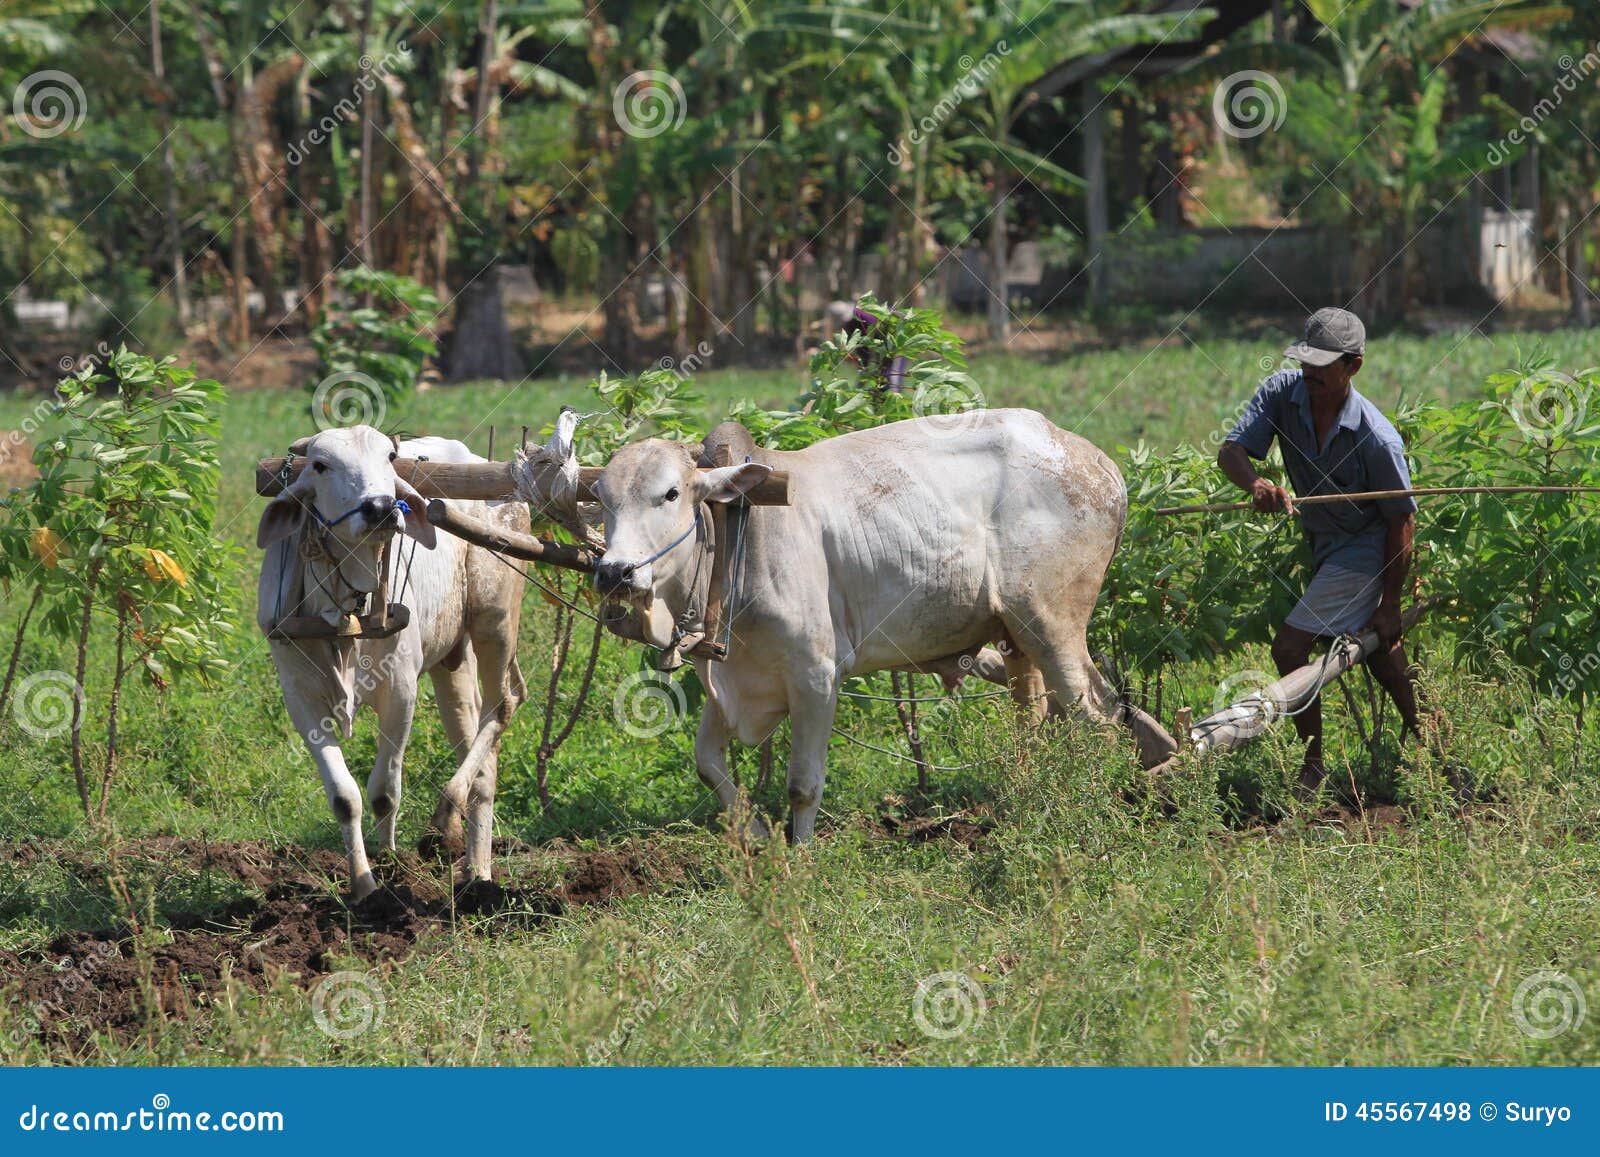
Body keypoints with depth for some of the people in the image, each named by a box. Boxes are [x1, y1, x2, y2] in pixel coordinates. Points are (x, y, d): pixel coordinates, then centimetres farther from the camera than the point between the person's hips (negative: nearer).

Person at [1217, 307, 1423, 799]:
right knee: (1380, 657, 23)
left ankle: (1314, 772, -5)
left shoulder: (1377, 439, -30)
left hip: (1365, 549, -7)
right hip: (1322, 540, 7)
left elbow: (1402, 522, -21)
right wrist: (1255, 484, -46)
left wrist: (1390, 605, -16)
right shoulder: (1283, 393, -17)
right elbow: (1231, 450, -22)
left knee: (1290, 648, -16)